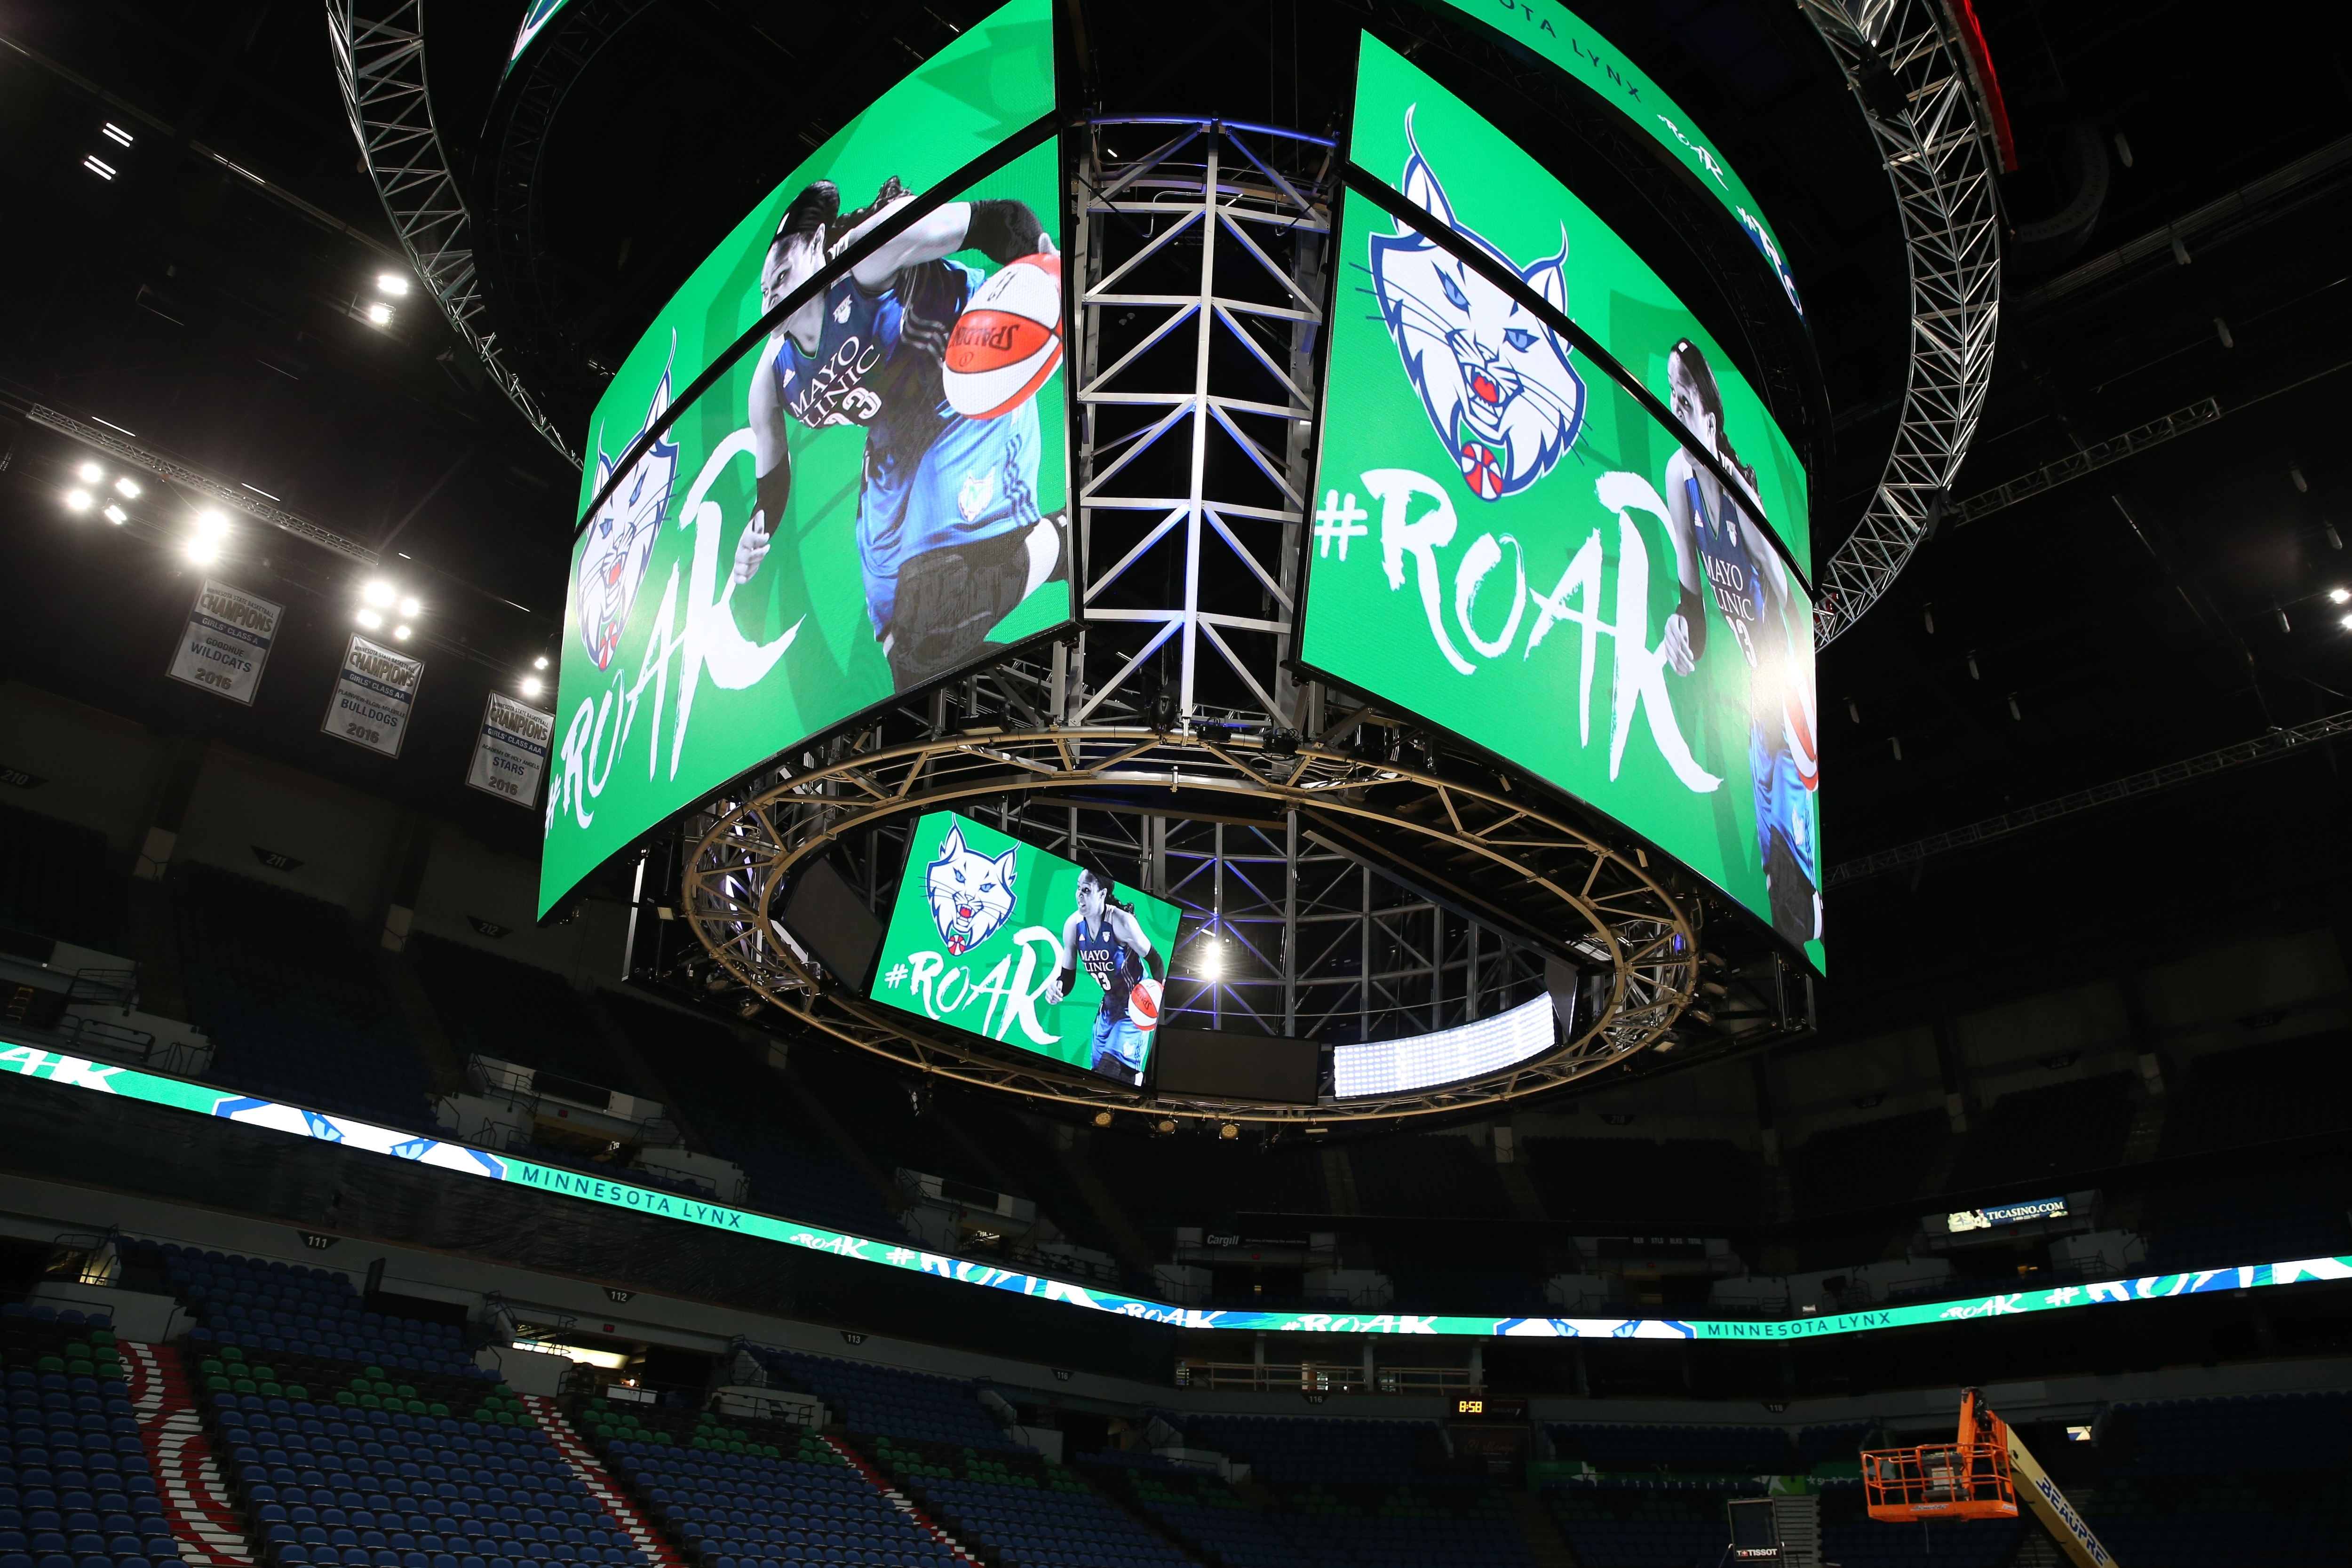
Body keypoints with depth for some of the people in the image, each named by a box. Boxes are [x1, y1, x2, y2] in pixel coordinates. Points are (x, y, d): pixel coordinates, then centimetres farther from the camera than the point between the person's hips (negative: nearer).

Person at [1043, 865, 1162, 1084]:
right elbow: (1068, 977, 0)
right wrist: (1056, 988, -22)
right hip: (1110, 1006, 7)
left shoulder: (1121, 922, -25)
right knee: (1097, 1071, 12)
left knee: (1116, 1070, -18)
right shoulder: (1073, 926, -8)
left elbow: (1153, 959, -17)